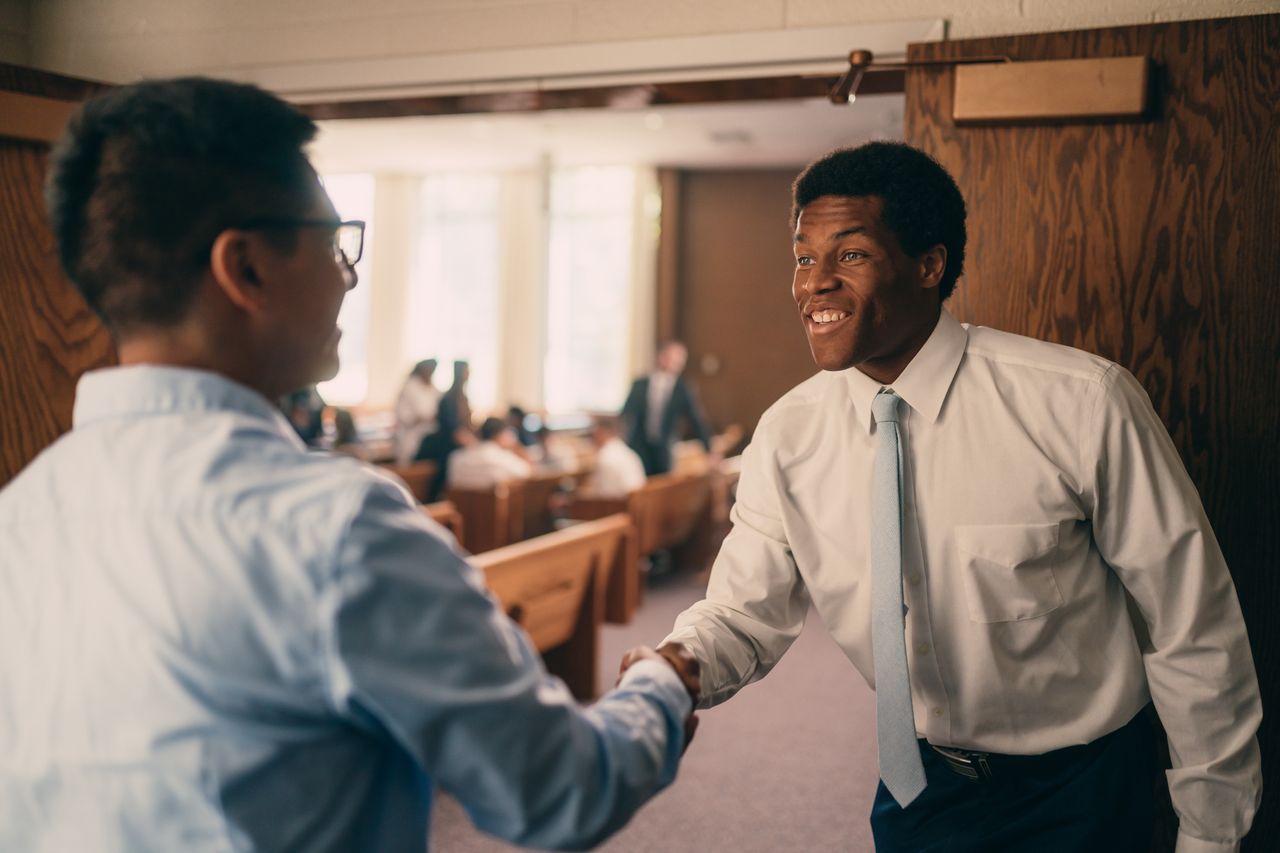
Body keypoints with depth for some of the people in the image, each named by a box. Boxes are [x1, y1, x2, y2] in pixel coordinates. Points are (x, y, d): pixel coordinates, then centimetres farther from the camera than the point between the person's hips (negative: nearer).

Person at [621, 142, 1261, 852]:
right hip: (918, 785, 3)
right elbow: (744, 614, -6)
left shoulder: (1083, 405, -23)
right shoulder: (787, 437, -11)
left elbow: (1193, 630, -14)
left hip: (1079, 794, -3)